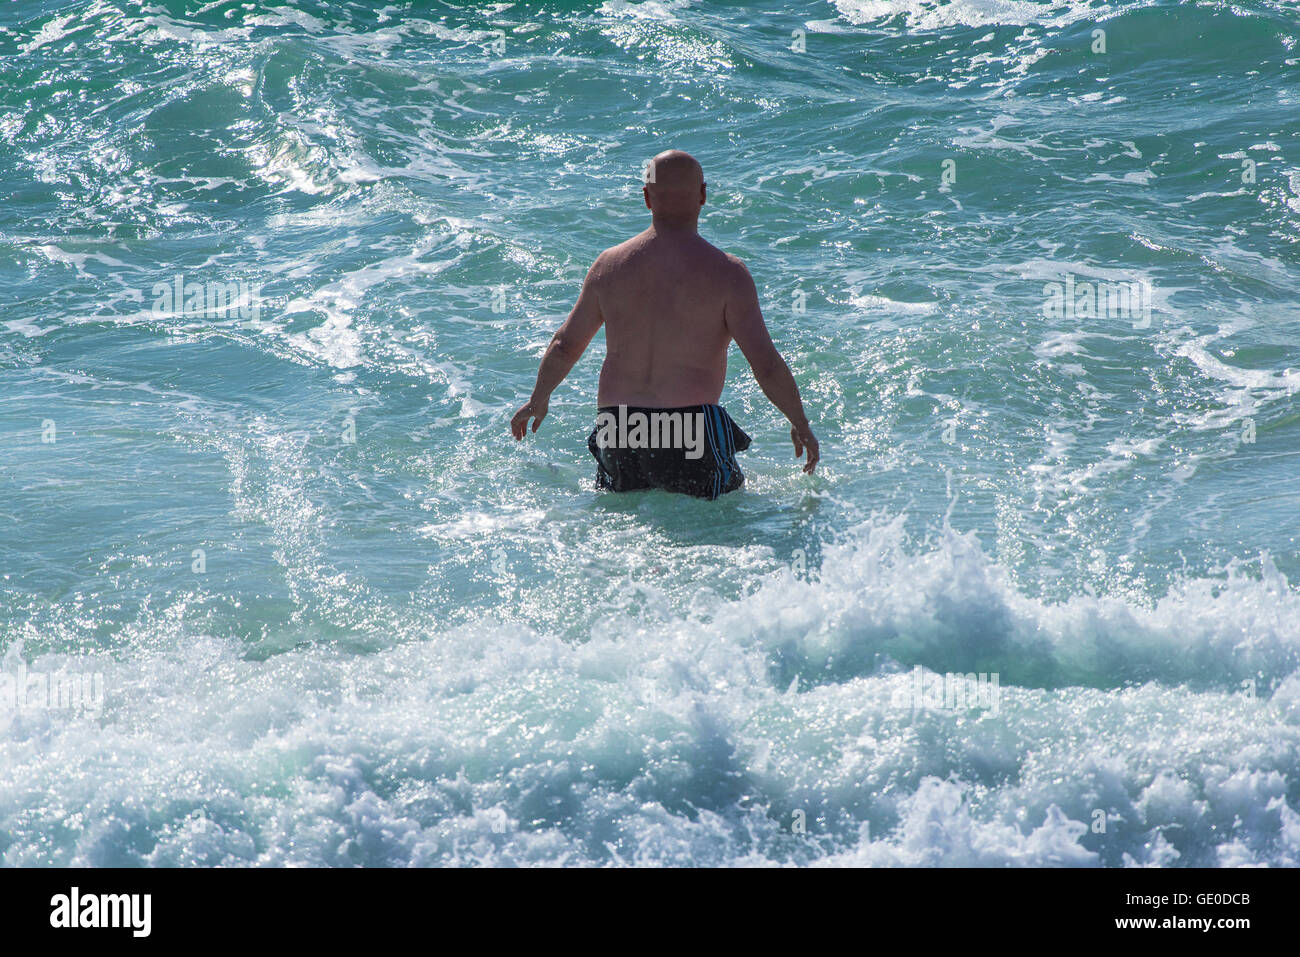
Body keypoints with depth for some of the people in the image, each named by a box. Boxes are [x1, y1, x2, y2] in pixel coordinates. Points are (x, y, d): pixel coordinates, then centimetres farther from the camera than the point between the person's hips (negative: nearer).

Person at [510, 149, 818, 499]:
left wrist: (538, 399, 32)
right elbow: (766, 364, -8)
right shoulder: (726, 272, -5)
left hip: (615, 432, 4)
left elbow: (565, 346, 14)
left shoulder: (609, 265, 6)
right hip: (693, 435, -4)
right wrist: (801, 425, 6)